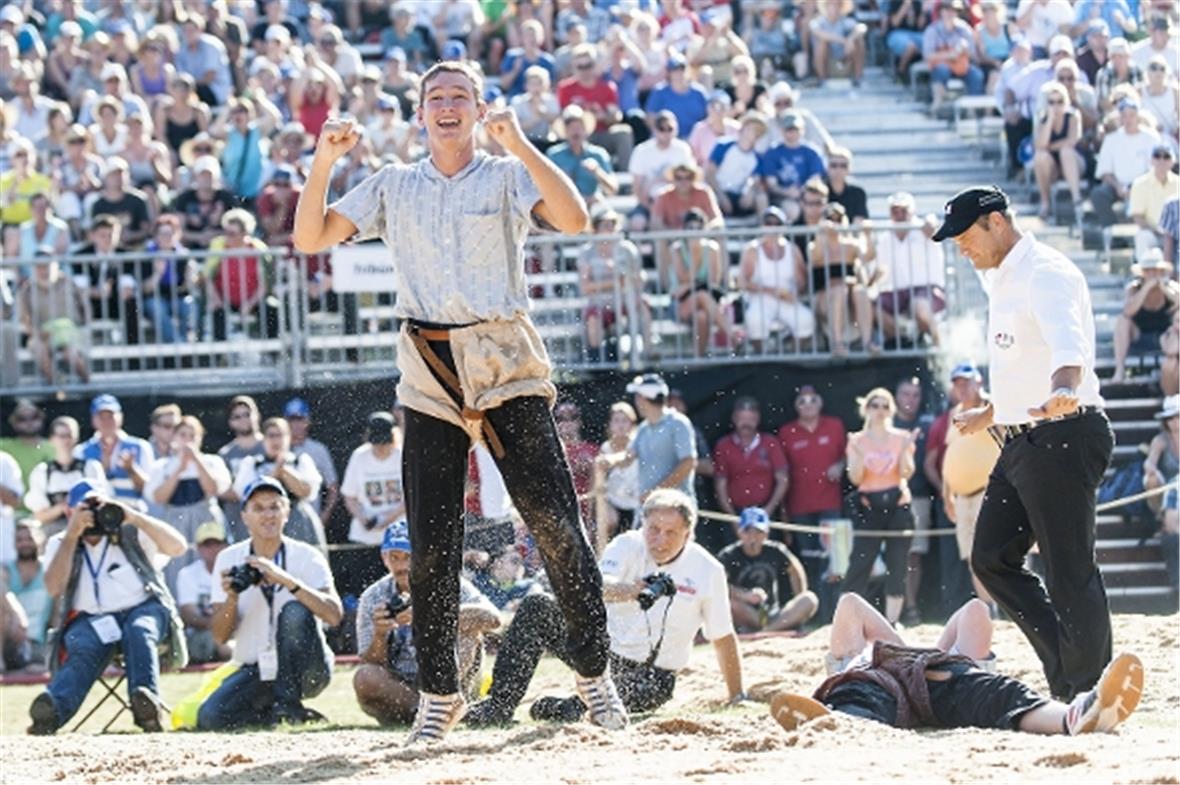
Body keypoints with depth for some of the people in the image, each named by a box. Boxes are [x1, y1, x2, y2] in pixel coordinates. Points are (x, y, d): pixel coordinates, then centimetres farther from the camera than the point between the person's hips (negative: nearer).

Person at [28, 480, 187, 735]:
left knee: (138, 632, -36)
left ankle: (147, 704, -56)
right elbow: (54, 589, -4)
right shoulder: (60, 544, 15)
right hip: (89, 619, -1)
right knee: (84, 651, -34)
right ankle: (52, 709, -63)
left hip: (143, 608, 1)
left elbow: (178, 546, -3)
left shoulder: (130, 533, 12)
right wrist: (72, 535, -8)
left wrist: (134, 517, -10)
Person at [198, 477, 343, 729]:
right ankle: (274, 714, 4)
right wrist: (232, 597, -22)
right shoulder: (229, 560, 2)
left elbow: (334, 615, -22)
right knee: (210, 718, -24)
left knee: (295, 611, -30)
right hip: (254, 672, 2)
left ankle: (287, 704, -18)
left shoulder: (307, 557, -6)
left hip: (306, 669, -2)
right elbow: (220, 637, -3)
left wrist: (286, 580, -31)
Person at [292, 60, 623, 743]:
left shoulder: (508, 176, 5)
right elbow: (311, 238, 8)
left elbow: (574, 220, -13)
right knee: (432, 541, 0)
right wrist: (324, 162, -5)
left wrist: (520, 145, -20)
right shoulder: (392, 187, 14)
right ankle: (439, 691, 9)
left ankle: (594, 672, 6)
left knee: (555, 524, -6)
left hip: (505, 365, -2)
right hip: (430, 373, 2)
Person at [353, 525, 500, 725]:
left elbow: (492, 618, -26)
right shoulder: (373, 598, -1)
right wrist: (379, 636, -29)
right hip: (397, 688, 1)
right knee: (364, 677, -30)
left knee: (468, 621, -21)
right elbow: (371, 664, -6)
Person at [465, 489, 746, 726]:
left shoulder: (708, 570, -8)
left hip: (653, 674, -2)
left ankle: (574, 709, -29)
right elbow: (597, 586, -29)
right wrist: (634, 590, -51)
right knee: (537, 608, -20)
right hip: (602, 649, 2)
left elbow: (723, 639, 2)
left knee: (655, 689, -40)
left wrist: (737, 699, 2)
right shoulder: (627, 546, -8)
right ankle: (500, 704, -24)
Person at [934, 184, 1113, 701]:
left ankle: (1089, 692, -1)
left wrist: (1064, 390, -55)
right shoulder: (1003, 281, 17)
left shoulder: (1046, 274, -14)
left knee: (1070, 571, -8)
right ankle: (1068, 667, 13)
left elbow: (1068, 342, -35)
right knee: (991, 559, 8)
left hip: (1064, 436, -10)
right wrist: (992, 414, 46)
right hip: (1021, 441, 10)